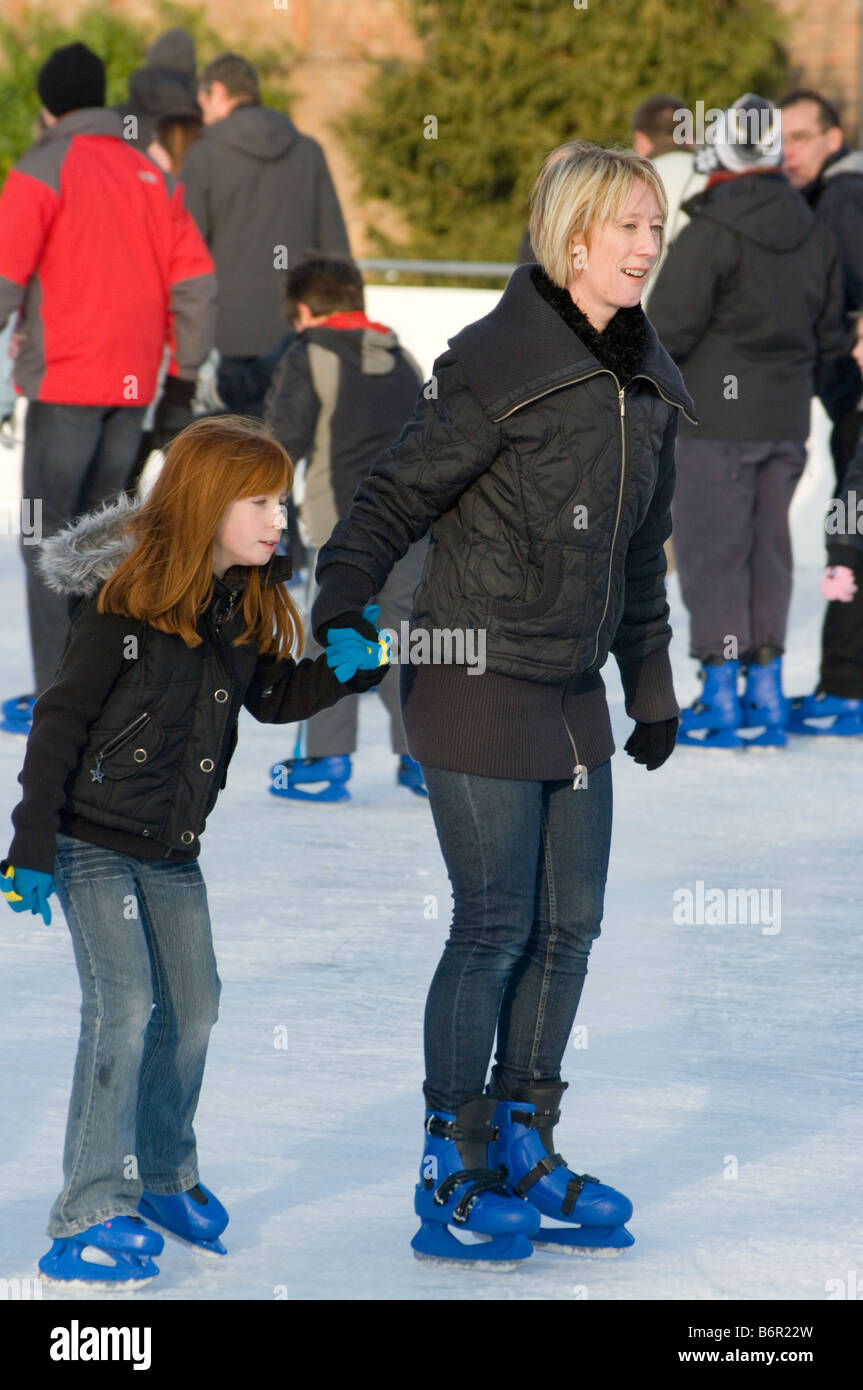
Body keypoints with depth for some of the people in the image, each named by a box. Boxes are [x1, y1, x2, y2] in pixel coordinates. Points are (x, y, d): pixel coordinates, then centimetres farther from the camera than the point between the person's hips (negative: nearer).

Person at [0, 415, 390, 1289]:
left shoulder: (245, 606, 2)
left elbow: (272, 696, 16)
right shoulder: (125, 600, -19)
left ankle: (163, 1176, 35)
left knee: (192, 1007, 14)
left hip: (173, 849, 8)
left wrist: (344, 668, -4)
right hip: (94, 840, -8)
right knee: (123, 1006, -14)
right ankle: (89, 1217, -9)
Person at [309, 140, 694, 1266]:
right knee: (496, 927, -5)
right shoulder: (497, 362, -15)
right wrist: (332, 617, -22)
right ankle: (452, 1175, 6)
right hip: (476, 678, -7)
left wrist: (653, 685, 20)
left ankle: (524, 1152, 21)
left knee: (570, 926, 9)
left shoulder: (647, 382, 9)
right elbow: (396, 499, -13)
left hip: (573, 689, 7)